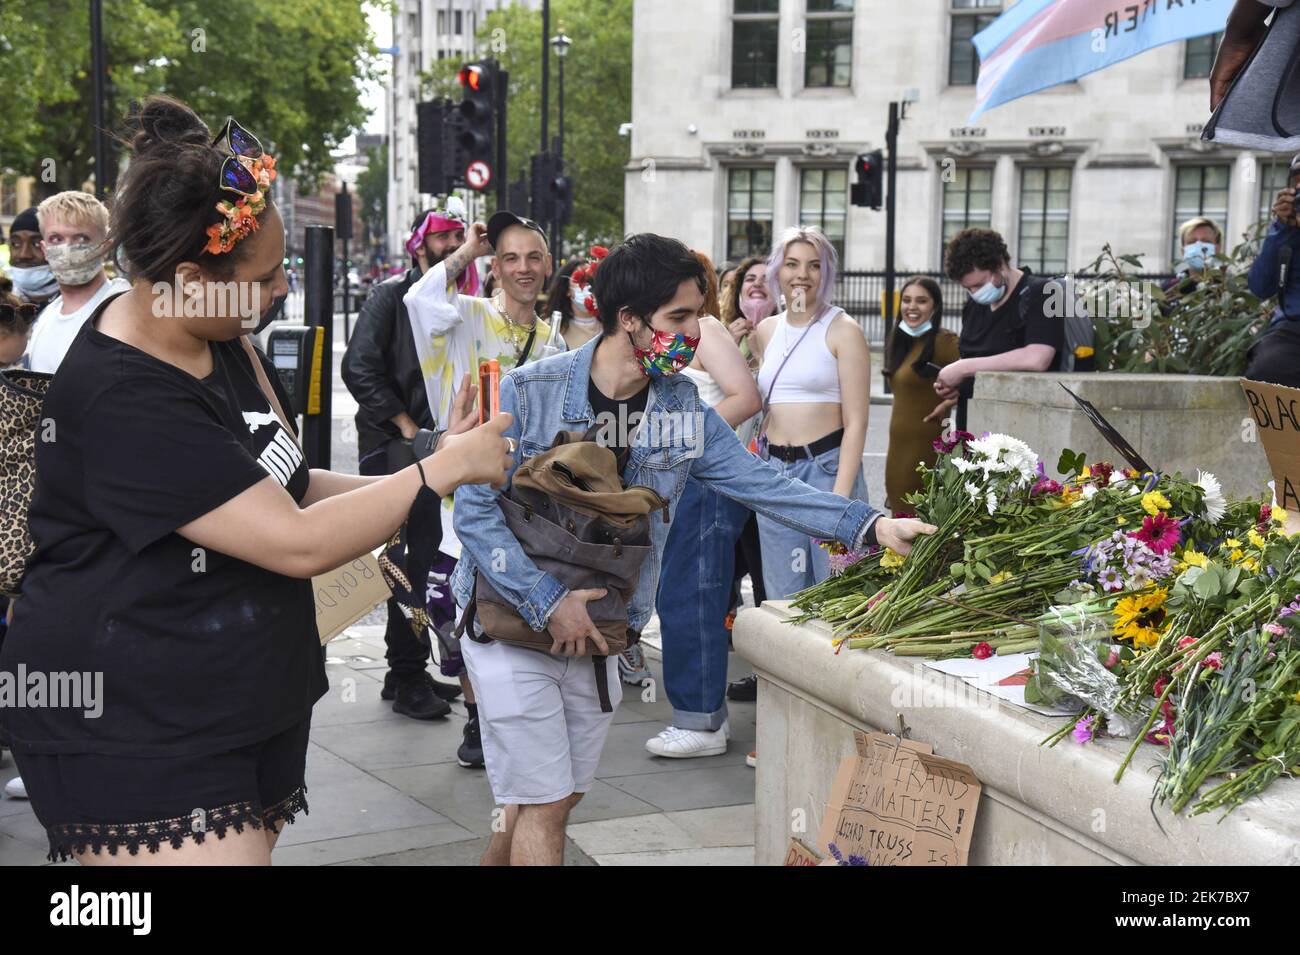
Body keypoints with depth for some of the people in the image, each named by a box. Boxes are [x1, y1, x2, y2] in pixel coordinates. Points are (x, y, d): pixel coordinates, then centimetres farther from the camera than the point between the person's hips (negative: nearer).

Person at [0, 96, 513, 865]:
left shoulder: (222, 340, 5)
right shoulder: (119, 401, -24)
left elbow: (279, 491, 12)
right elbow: (301, 544, -25)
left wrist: (397, 490, -3)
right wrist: (444, 470, -16)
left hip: (244, 706, 9)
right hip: (136, 737, -9)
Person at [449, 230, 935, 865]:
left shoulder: (681, 407, 0)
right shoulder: (529, 393, -16)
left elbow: (762, 483, -1)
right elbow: (475, 509, -18)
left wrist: (870, 526, -11)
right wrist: (549, 602, -24)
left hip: (598, 630, 5)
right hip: (512, 622, -5)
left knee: (559, 798, 13)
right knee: (543, 804, -5)